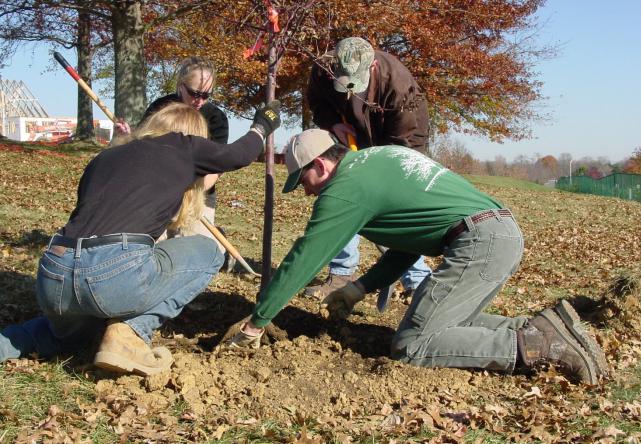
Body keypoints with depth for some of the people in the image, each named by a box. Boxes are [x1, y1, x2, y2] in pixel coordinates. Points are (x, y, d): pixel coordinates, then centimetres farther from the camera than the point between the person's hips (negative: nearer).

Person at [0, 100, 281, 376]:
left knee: (71, 332, 41)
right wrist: (262, 126, 50)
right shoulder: (182, 146, 15)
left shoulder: (104, 157, 28)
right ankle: (129, 333, 4)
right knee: (208, 252, 20)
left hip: (52, 279, 7)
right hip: (118, 274, -7)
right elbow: (237, 155, 30)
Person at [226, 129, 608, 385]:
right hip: (506, 231, 10)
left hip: (477, 243, -10)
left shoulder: (345, 189, -5)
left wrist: (256, 323, 6)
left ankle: (543, 345, -11)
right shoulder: (379, 159, 22)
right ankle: (541, 327, 5)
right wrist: (360, 289, 25)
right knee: (447, 324, 18)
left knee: (411, 347, -7)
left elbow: (302, 260, -3)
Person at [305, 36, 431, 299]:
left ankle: (416, 282, -1)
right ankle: (341, 274, 13)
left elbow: (410, 140, -31)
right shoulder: (322, 73, -26)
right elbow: (317, 106, -2)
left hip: (393, 150, -4)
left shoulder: (398, 82, -38)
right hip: (351, 143, 4)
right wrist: (334, 124, -23)